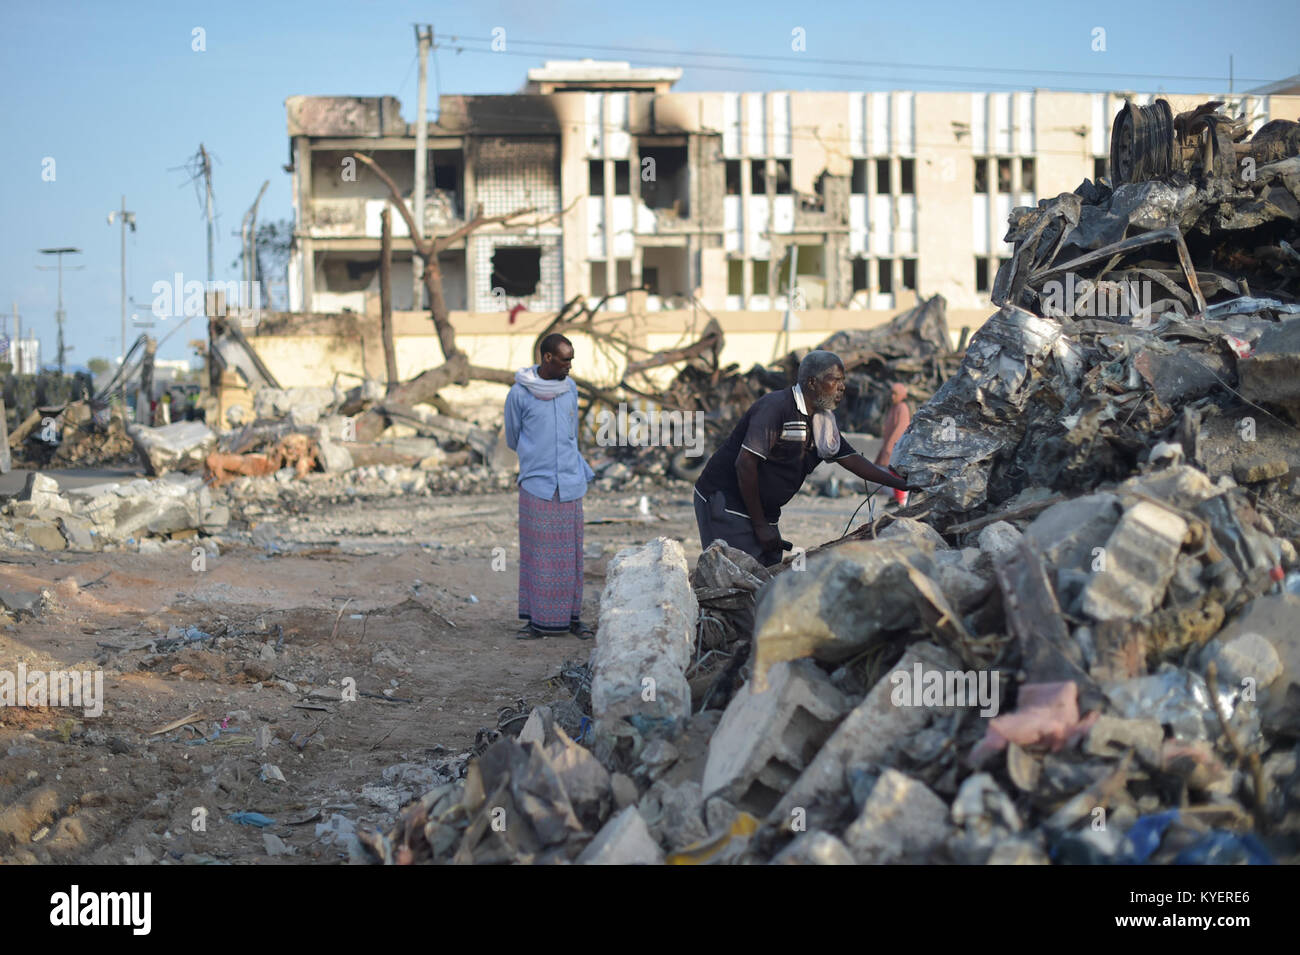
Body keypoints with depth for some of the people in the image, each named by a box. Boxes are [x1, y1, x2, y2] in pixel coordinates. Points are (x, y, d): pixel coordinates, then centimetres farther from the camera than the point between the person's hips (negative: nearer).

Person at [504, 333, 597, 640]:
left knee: (569, 553, 6)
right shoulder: (519, 393, -6)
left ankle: (572, 616, 13)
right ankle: (538, 620, 8)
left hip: (570, 485, 3)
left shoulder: (570, 389, 7)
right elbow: (512, 438, 9)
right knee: (538, 553, 1)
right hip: (536, 485, -3)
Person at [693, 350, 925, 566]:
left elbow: (851, 459, 14)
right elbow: (745, 463, -24)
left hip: (762, 510, 9)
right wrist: (760, 526, -20)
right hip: (726, 503, -9)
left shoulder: (822, 420, 9)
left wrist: (903, 484, 4)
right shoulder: (775, 407, -19)